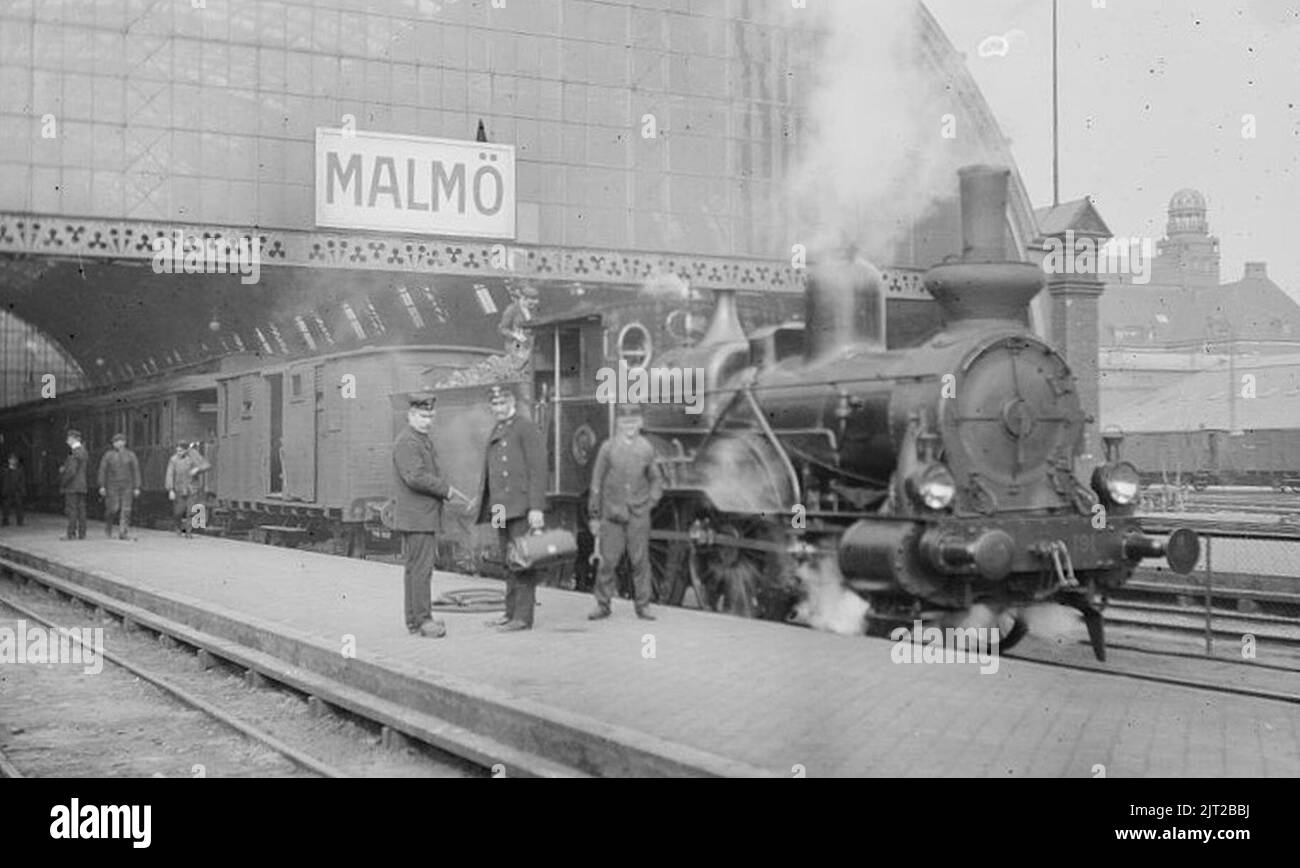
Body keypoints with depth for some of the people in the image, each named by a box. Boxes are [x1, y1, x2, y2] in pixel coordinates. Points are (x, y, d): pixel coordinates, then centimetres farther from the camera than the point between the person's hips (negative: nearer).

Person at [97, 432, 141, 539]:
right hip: (112, 486, -1)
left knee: (126, 510, -7)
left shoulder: (130, 455, 5)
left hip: (127, 486, 1)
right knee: (113, 508, -6)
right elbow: (102, 470, 3)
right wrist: (102, 486, -4)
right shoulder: (108, 455, 4)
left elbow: (135, 471, 4)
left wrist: (136, 488, -1)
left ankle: (122, 533, -5)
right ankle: (108, 523, 25)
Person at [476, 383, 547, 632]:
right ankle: (511, 613, 14)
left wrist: (536, 508, -20)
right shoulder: (496, 432, 19)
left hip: (522, 508, -8)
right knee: (508, 564, 10)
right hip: (501, 509, 8)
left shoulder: (527, 429, -6)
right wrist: (484, 505, 18)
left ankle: (523, 616, -6)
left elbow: (537, 470, -13)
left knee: (522, 563, -7)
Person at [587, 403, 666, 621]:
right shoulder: (608, 448, 1)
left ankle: (643, 606, 9)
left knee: (640, 561, 1)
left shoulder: (646, 448, 6)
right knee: (608, 561, -1)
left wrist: (650, 503, 4)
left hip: (638, 515, 1)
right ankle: (602, 605, 10)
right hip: (612, 515, -1)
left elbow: (656, 480, 19)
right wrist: (594, 516, 2)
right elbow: (597, 483, 3)